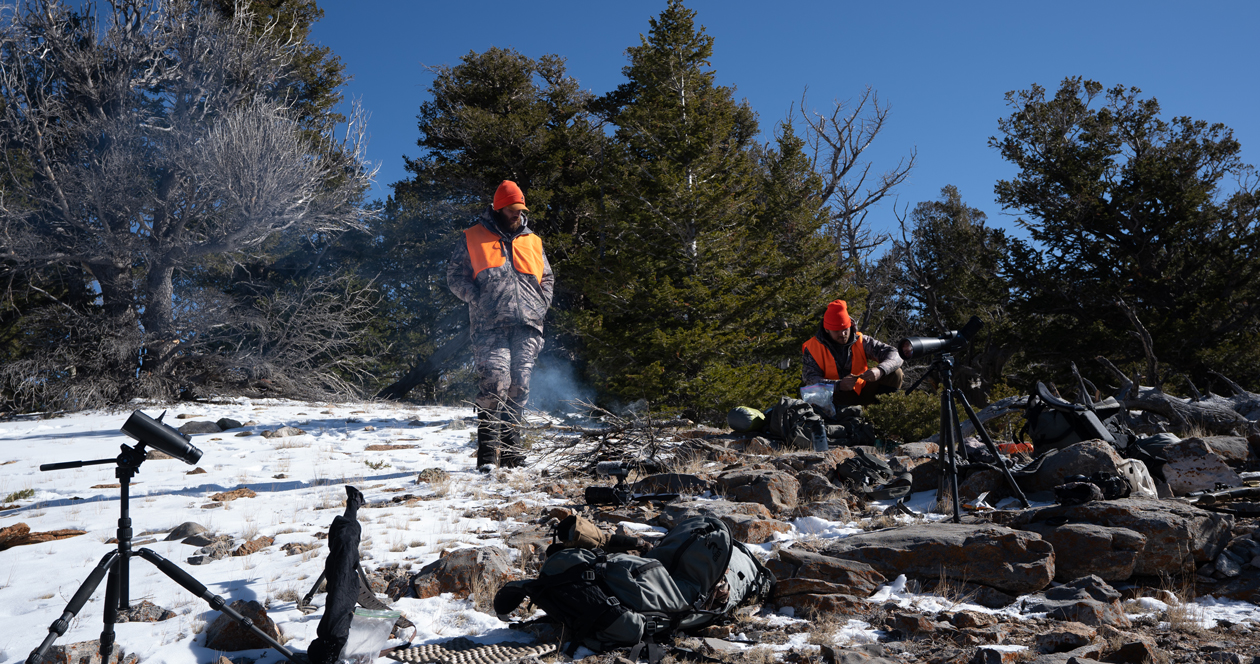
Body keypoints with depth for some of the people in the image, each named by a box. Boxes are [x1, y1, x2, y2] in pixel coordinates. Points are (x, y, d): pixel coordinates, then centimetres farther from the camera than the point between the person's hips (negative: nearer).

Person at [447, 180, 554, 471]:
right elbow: (455, 275, 11)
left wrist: (541, 304, 12)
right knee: (495, 380, -18)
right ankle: (488, 451, -15)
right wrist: (476, 298, -4)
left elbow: (547, 278, 30)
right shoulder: (474, 238, 13)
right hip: (490, 325, -3)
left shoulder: (532, 242, 23)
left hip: (527, 326, 4)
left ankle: (510, 448, 8)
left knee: (519, 385, -3)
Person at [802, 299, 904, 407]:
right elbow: (810, 379, -19)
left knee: (895, 374, -11)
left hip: (860, 394, 3)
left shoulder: (861, 342, 0)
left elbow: (894, 356, -5)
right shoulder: (813, 347, -7)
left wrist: (880, 370, -29)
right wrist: (839, 385, -35)